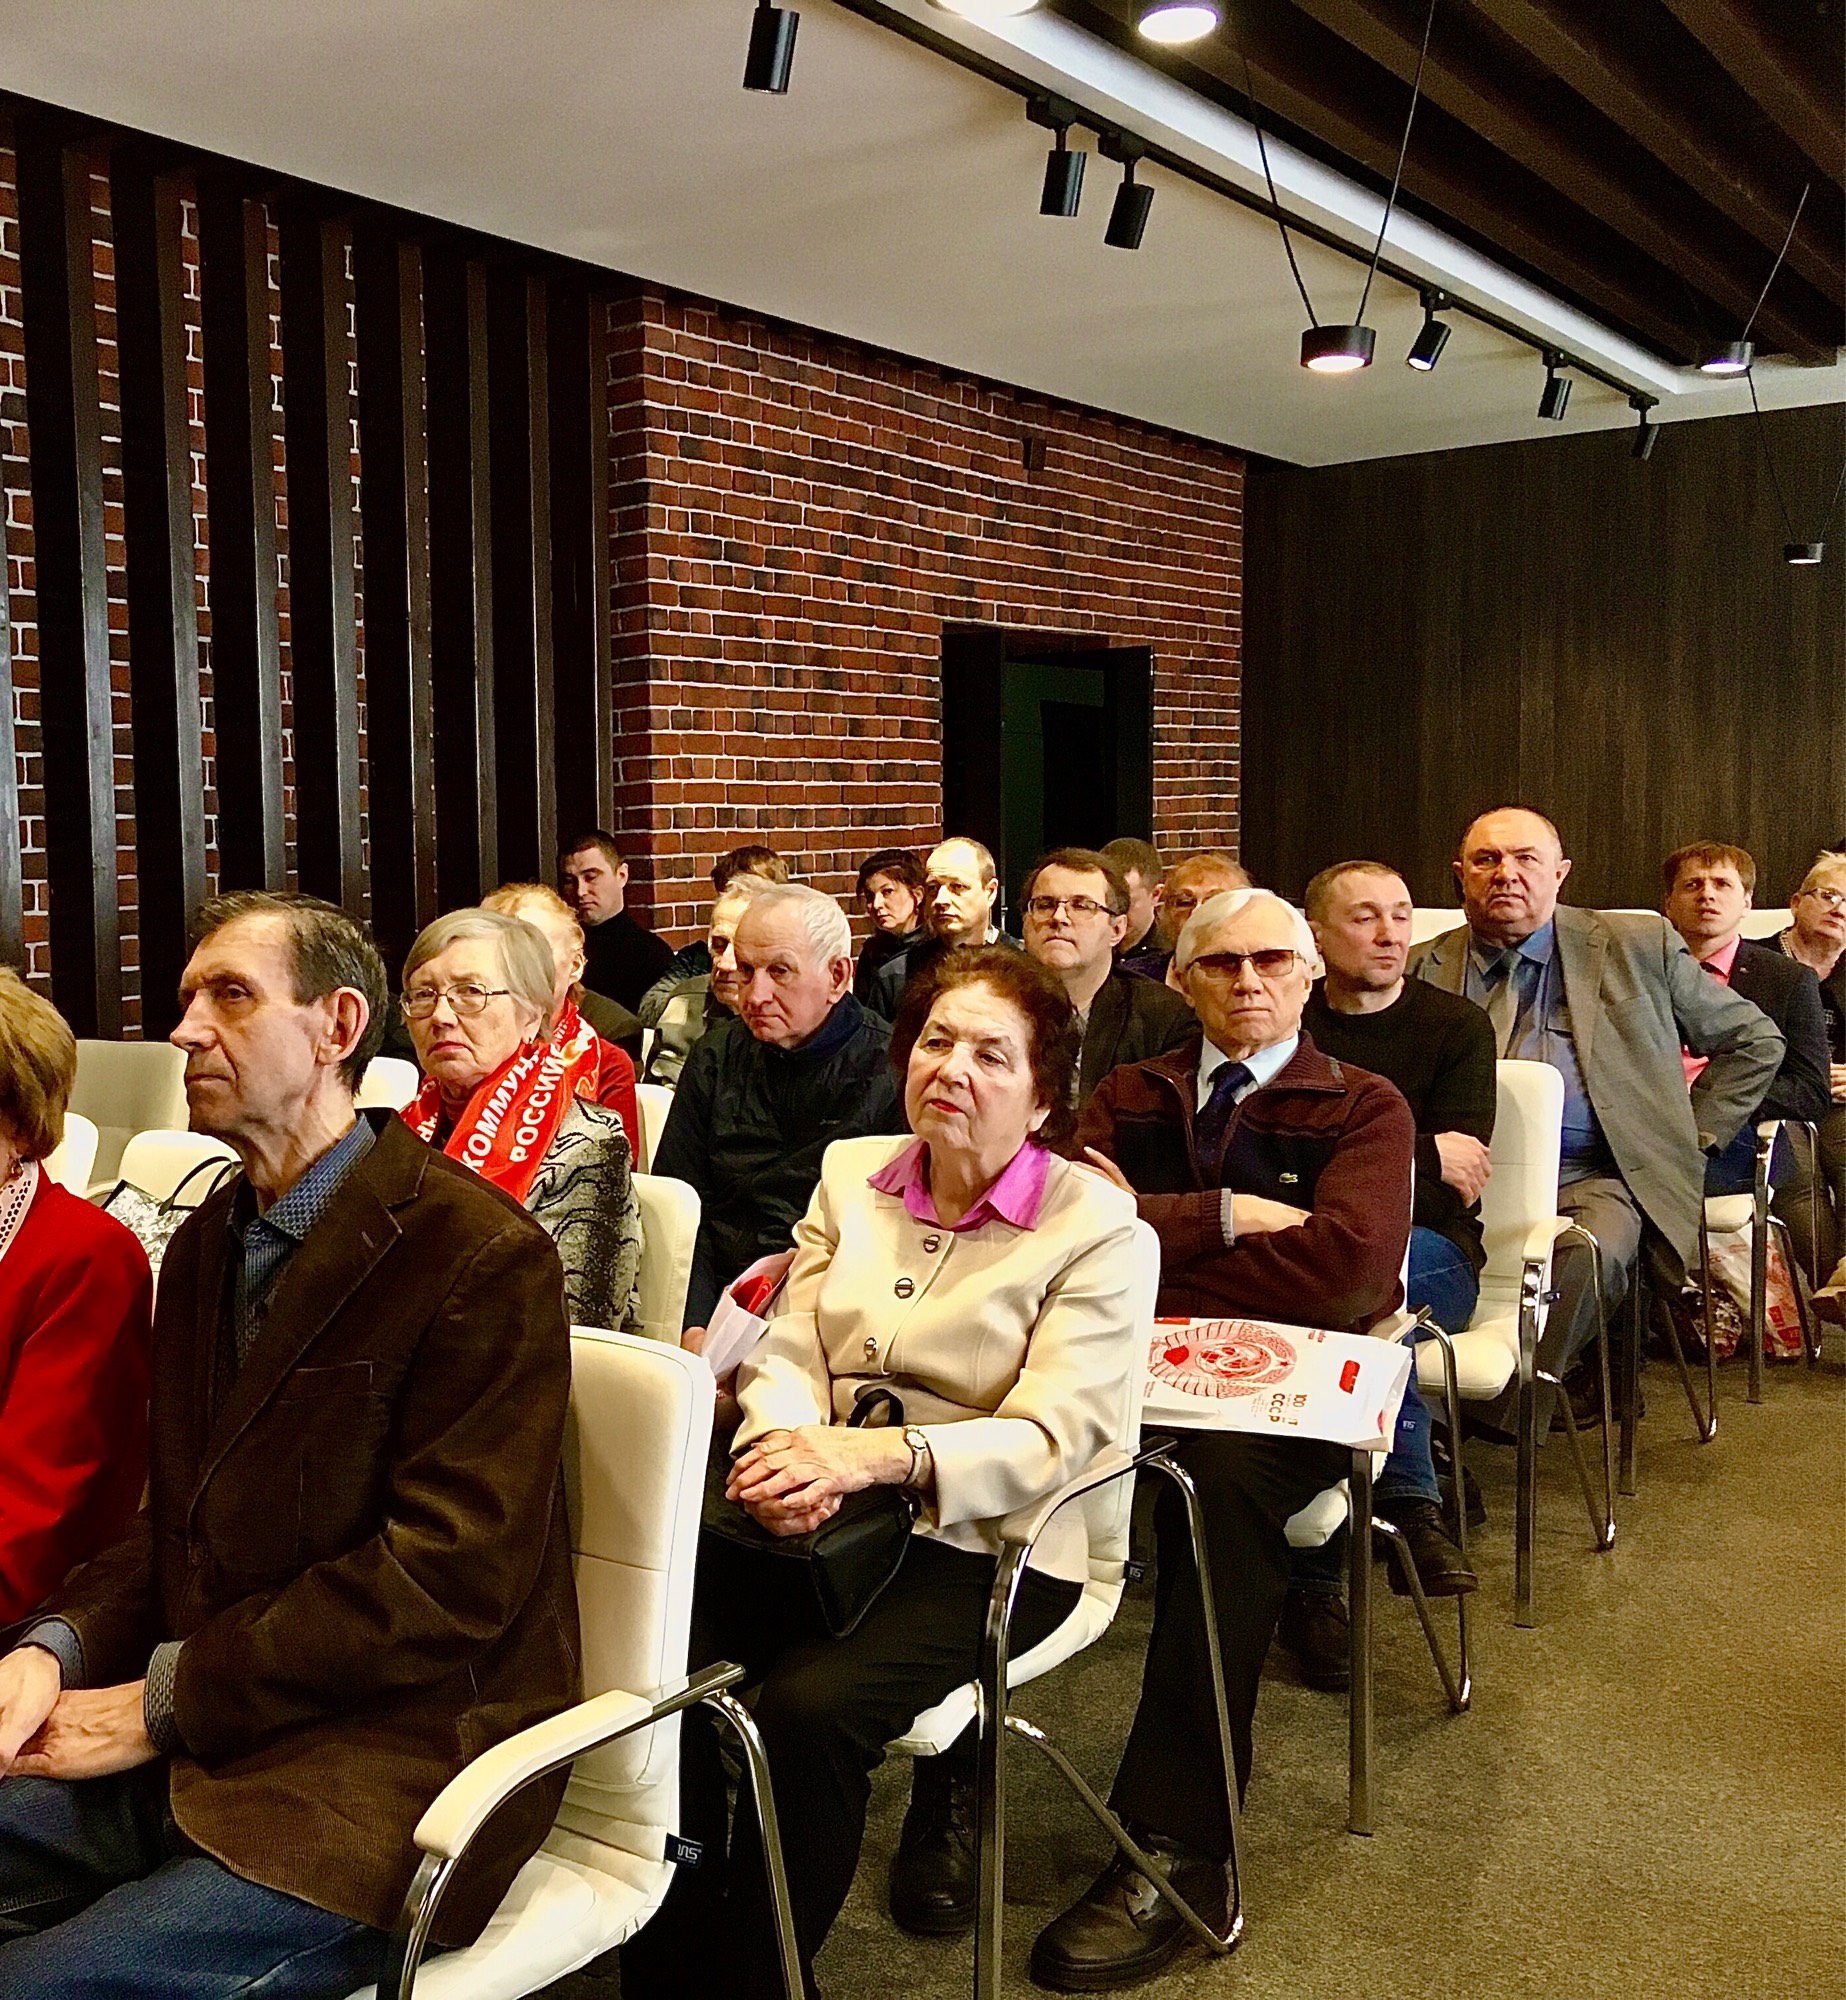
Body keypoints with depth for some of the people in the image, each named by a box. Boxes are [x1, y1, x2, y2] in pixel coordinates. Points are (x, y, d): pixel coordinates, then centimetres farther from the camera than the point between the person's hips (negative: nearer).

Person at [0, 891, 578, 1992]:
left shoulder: (482, 1254, -14)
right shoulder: (205, 1245, 14)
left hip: (378, 1776, -7)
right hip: (193, 1748, 7)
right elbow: (178, 1519, 15)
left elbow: (449, 1574, -18)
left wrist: (166, 1696, -14)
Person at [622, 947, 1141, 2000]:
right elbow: (786, 1352, 7)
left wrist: (883, 1455, -28)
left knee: (808, 1706, -29)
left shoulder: (1093, 1221, -3)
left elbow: (1054, 1433, -12)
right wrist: (786, 1448, -17)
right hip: (811, 1518, 4)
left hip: (981, 1542, -4)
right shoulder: (851, 1173, 11)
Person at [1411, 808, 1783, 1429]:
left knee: (1590, 1252, -35)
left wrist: (1692, 1137, 11)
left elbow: (1755, 1042, 19)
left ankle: (1491, 1426, -26)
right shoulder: (1424, 970, 13)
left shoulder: (1637, 947, 12)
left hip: (1591, 1177, 0)